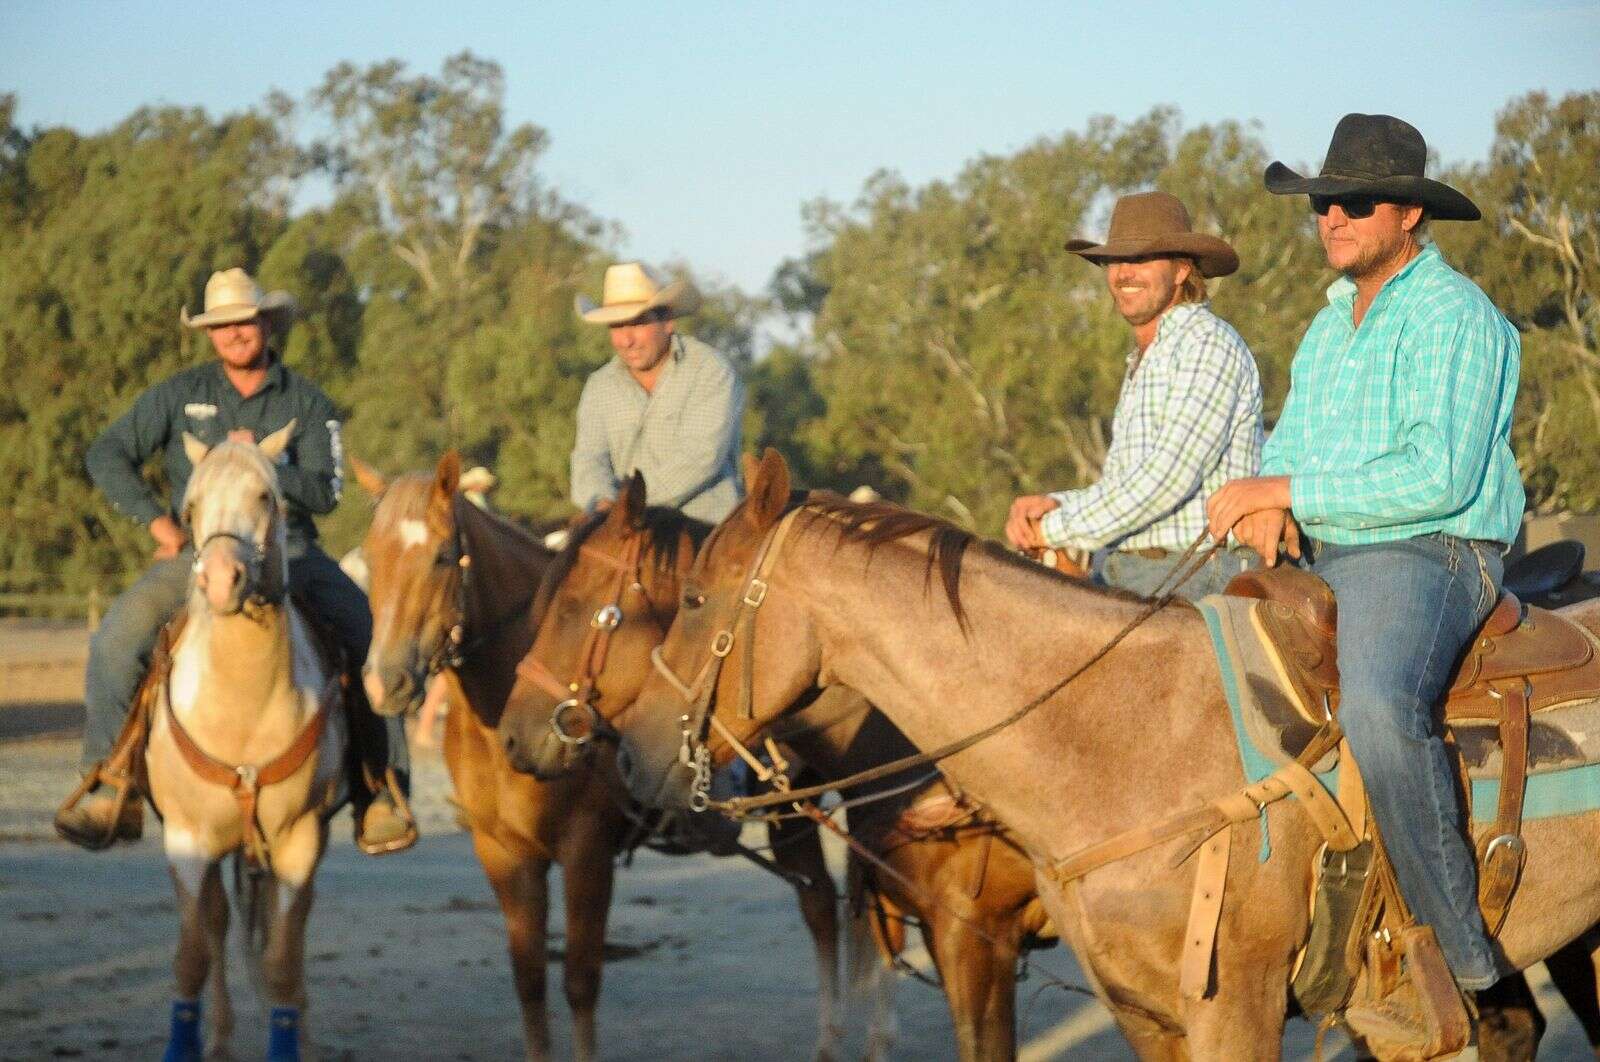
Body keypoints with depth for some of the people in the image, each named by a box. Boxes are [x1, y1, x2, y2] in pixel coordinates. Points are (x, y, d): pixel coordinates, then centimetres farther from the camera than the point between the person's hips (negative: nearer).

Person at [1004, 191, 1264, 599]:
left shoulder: (1207, 343, -9)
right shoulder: (1142, 361, 23)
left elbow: (1171, 477, -19)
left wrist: (1059, 530, -13)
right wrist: (1054, 504, 2)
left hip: (1196, 578, -9)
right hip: (1124, 575, 9)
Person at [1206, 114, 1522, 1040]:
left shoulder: (1452, 315, -11)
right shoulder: (1332, 326, 18)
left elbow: (1439, 476, -21)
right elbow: (1291, 445, 21)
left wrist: (1283, 492, -20)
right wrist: (1266, 500, -5)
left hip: (1430, 555, -10)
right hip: (1321, 559, 10)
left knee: (1377, 704, -36)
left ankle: (1456, 953, -29)